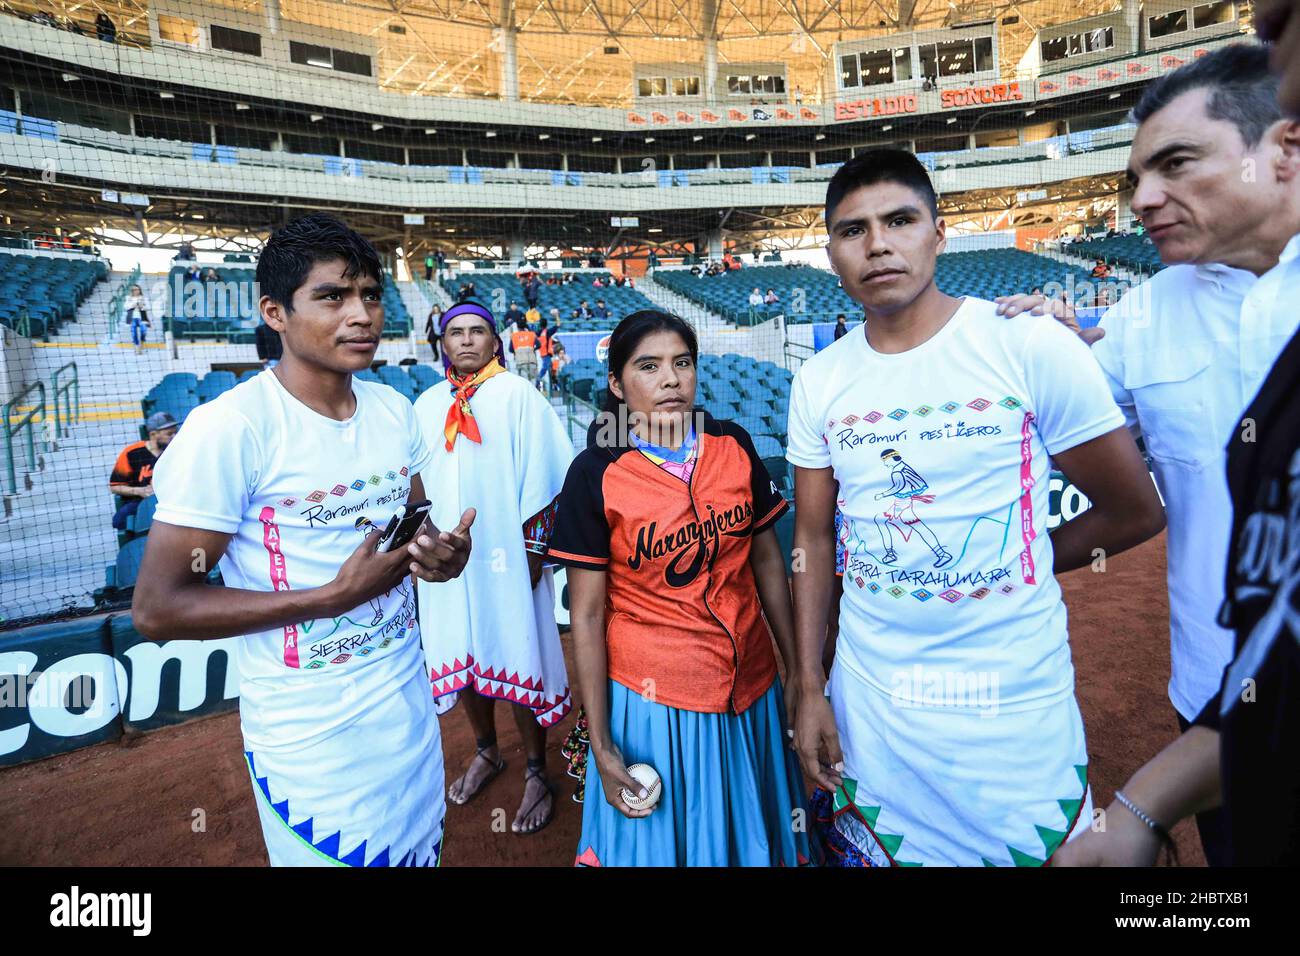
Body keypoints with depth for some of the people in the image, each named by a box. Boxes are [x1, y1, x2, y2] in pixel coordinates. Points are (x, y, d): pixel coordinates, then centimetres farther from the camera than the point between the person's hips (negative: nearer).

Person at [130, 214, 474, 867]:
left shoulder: (396, 410, 0)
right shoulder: (230, 427, -20)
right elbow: (156, 609, -18)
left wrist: (440, 552, -11)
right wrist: (336, 595, -22)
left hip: (408, 700, 6)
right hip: (309, 738, -6)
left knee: (420, 851, 23)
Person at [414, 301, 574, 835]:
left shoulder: (517, 395, -3)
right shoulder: (426, 406, 9)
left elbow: (540, 478, -6)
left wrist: (533, 550, -9)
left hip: (505, 555, -4)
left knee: (517, 660, 3)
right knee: (461, 658, 14)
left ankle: (535, 772, 21)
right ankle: (486, 752, 37)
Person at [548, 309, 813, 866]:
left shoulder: (735, 448, -3)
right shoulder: (595, 475, -12)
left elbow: (768, 562, 5)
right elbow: (587, 615, -10)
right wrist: (601, 744, -8)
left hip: (750, 690, 4)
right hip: (650, 700, -3)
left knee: (749, 837, 23)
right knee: (660, 843, 17)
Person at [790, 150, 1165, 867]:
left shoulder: (1030, 345, -11)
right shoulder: (819, 381, -1)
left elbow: (1135, 512, -3)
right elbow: (814, 539, 2)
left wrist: (1007, 566, 1)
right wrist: (809, 691, 0)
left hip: (1014, 709, -3)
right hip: (865, 701, 3)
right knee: (866, 850, 20)